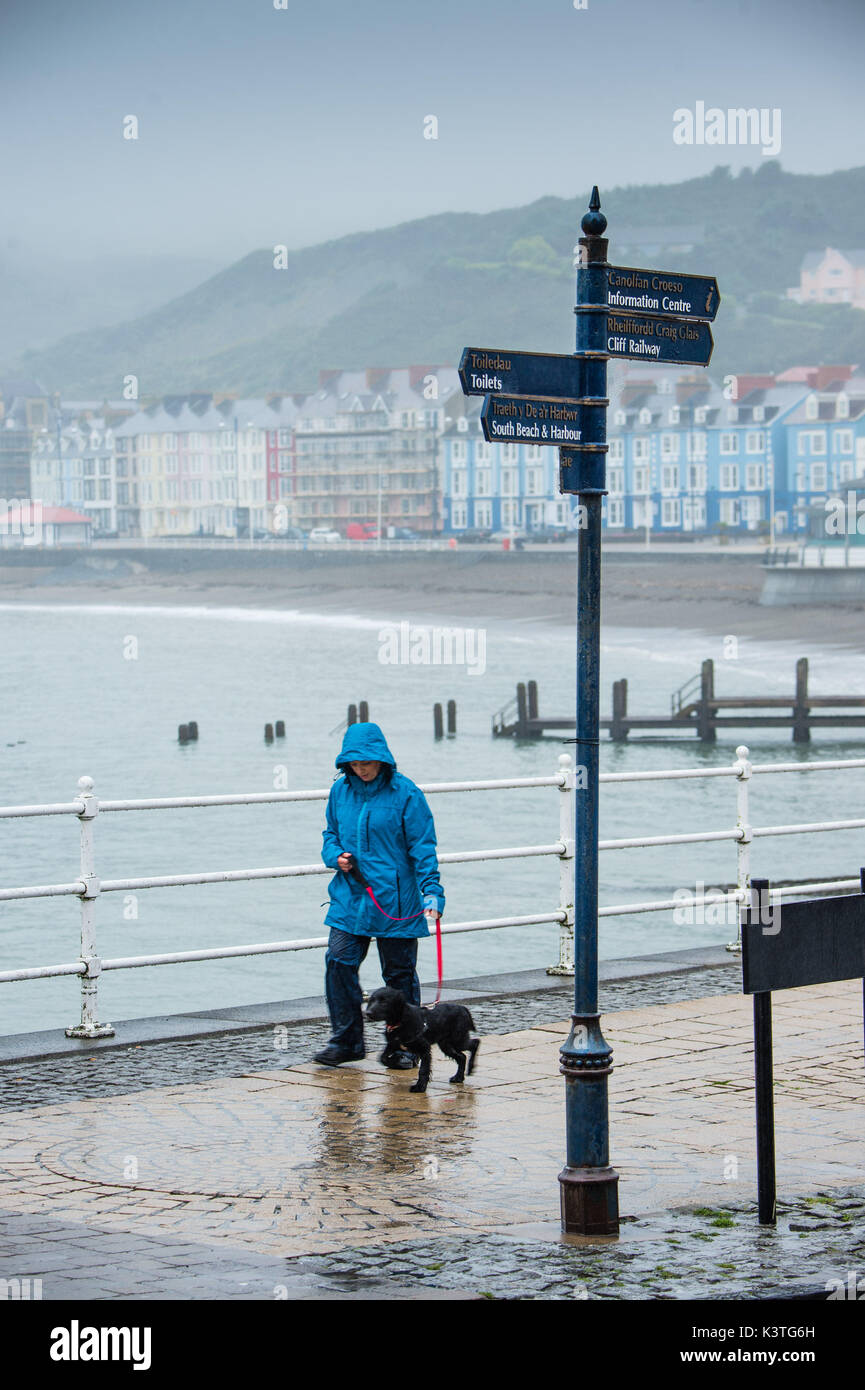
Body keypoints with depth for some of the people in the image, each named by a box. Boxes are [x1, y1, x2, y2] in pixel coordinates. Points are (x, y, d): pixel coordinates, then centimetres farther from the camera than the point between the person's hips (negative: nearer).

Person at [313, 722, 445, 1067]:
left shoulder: (405, 793, -7)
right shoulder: (340, 791, 7)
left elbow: (422, 847, -7)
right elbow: (331, 834, 20)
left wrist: (432, 891, -16)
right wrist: (336, 855, -2)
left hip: (395, 900, -4)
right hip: (350, 896, 4)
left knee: (399, 971, 4)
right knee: (339, 961, -5)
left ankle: (403, 1046, 15)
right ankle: (346, 1041, 7)